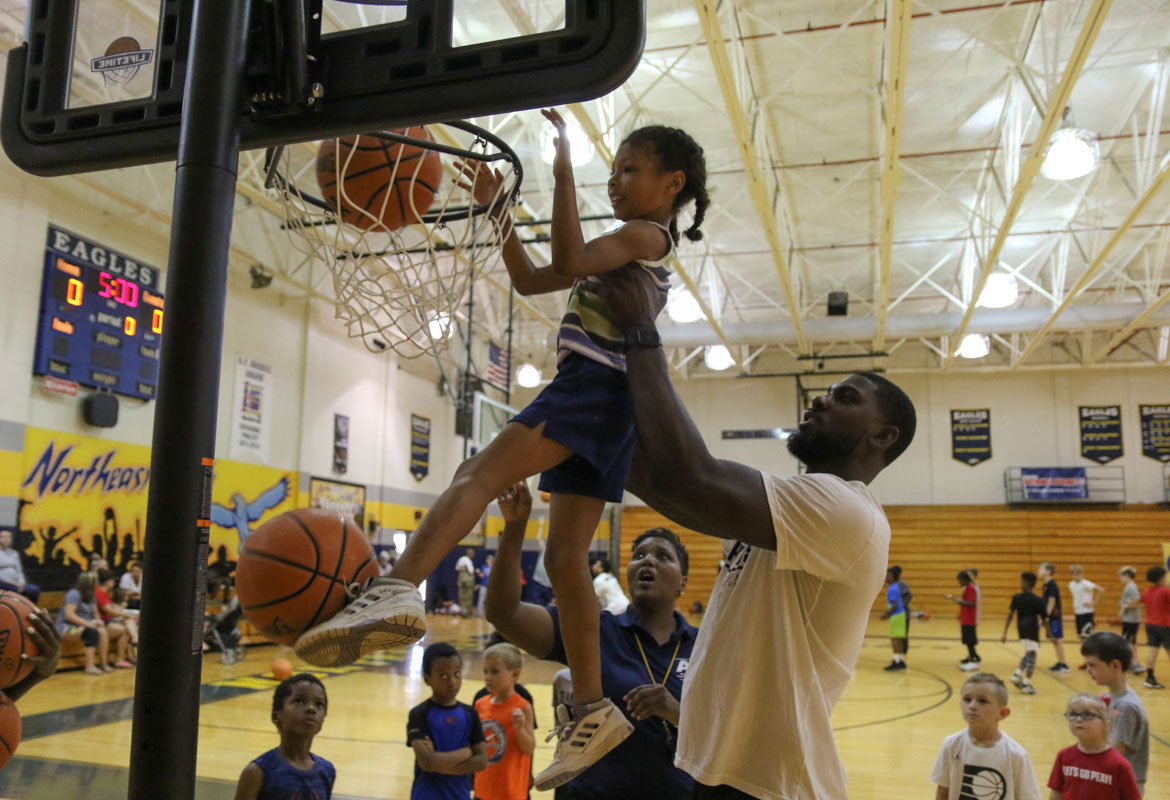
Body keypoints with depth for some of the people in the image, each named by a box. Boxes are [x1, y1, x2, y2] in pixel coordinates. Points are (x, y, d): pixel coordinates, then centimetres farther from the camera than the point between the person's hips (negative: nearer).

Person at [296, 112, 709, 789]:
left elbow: (569, 261, -16)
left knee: (480, 474, -28)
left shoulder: (647, 234, 2)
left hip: (591, 387, -10)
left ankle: (399, 591, -49)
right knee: (566, 557, 6)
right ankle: (593, 712, 10)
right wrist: (498, 207, 23)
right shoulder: (629, 248, 31)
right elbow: (530, 280, 28)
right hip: (603, 404, 10)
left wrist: (564, 169, -11)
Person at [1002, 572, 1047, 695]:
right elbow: (1043, 619, -4)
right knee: (1031, 655, 3)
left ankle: (1018, 675, 13)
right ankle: (1026, 684, 2)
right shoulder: (1039, 600, -7)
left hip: (1021, 629, 4)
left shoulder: (1016, 598, -2)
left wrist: (1005, 633, -3)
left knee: (1028, 653, 23)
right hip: (1033, 629, -4)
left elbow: (1010, 615, -5)